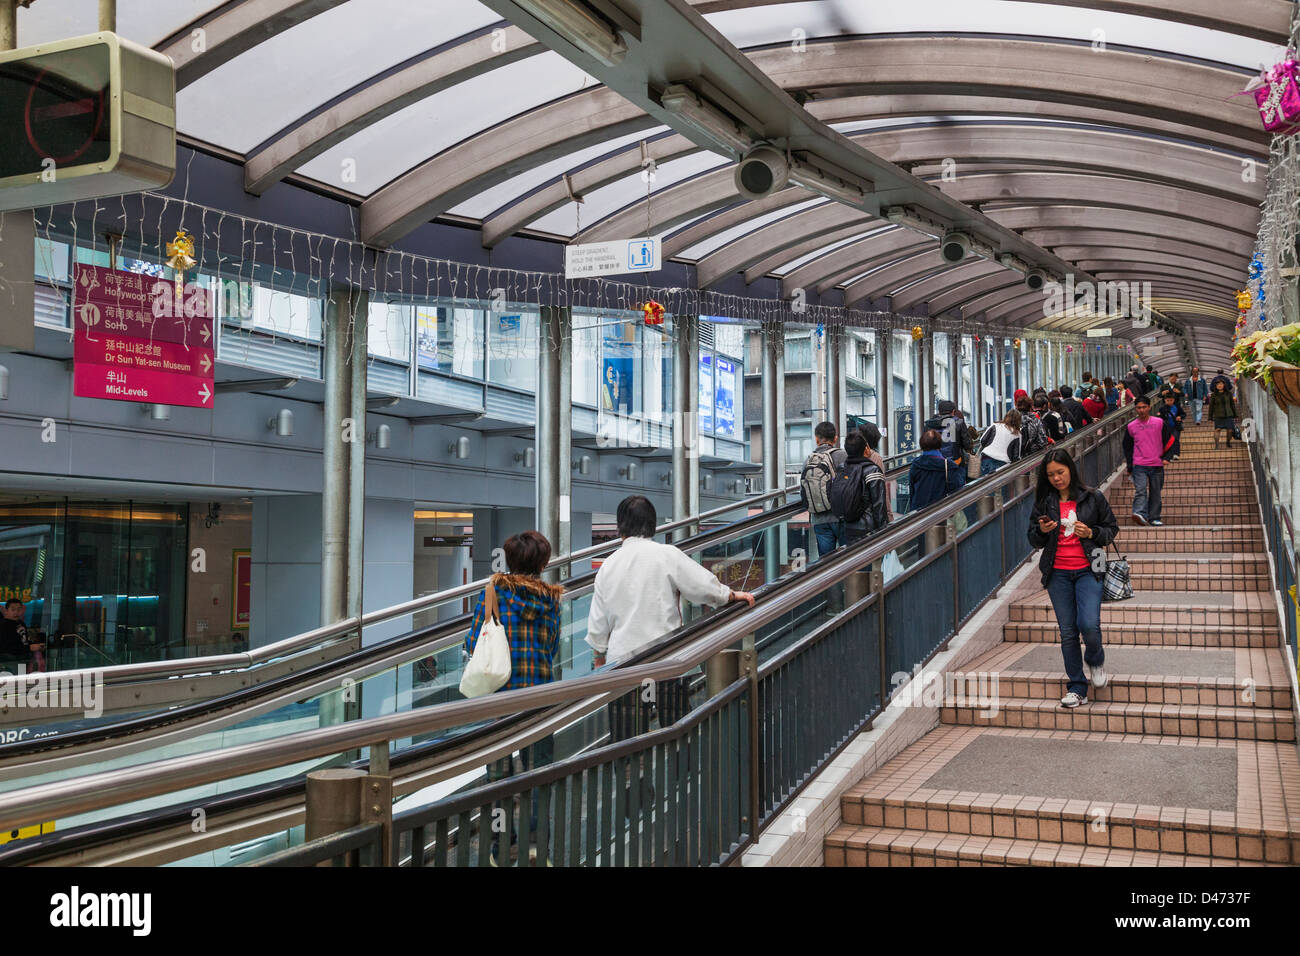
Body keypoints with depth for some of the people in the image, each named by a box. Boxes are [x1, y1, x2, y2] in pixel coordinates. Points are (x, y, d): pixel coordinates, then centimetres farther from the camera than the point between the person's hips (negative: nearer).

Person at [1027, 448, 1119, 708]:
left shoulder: (1093, 497, 0)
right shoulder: (1043, 502, 6)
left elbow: (1112, 529, 8)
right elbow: (1033, 540, 10)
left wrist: (1091, 533, -11)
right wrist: (1042, 531, -12)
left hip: (1087, 570, -2)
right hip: (1057, 574, 2)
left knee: (1089, 625, -18)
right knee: (1068, 632, 3)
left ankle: (1095, 660, 16)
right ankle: (1077, 688, 13)